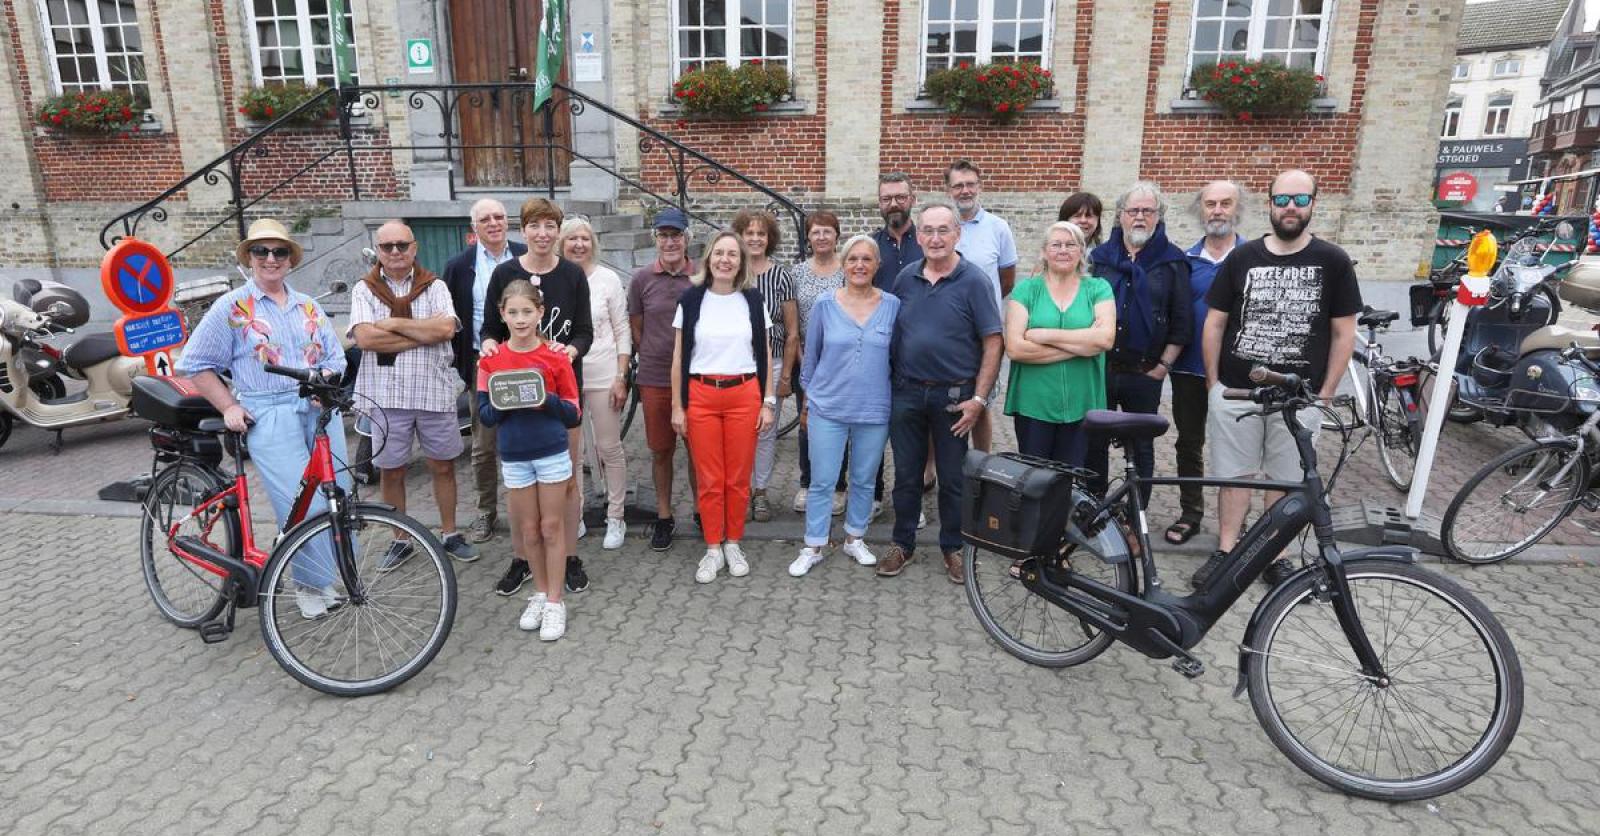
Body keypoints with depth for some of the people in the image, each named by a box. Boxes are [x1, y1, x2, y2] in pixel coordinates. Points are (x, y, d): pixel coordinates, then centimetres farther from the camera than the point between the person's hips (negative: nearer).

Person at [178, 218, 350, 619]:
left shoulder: (309, 307, 17)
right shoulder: (230, 308, 5)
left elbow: (335, 358, 18)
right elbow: (197, 365, 7)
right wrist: (229, 408, -2)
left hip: (320, 409, 4)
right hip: (268, 417, -4)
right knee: (304, 506, -11)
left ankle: (341, 572, 20)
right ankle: (311, 584, 5)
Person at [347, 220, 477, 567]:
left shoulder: (434, 286, 4)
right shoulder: (364, 290, 4)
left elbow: (446, 328, -13)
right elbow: (365, 338, -11)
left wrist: (394, 323, -10)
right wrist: (424, 335, -12)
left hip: (434, 391, 0)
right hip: (386, 394, 0)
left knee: (443, 466, 10)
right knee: (391, 471, 10)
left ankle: (449, 534, 25)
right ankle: (402, 540, 26)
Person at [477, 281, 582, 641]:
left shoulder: (556, 355, -6)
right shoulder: (491, 360, -2)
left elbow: (573, 412, -3)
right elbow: (485, 415, 1)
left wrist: (546, 401, -21)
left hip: (553, 452, -2)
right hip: (514, 456, 2)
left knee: (552, 527, 6)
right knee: (528, 530, 12)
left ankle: (555, 602, 16)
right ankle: (540, 593, 29)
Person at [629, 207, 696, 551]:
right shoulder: (641, 279, 0)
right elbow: (636, 330, 9)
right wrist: (653, 360, 9)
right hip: (654, 380, 1)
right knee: (660, 451, 11)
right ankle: (664, 516, 26)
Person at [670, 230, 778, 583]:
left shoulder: (752, 300, 5)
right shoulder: (691, 299, 2)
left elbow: (764, 355, 8)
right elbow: (679, 357, 4)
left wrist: (768, 402, 3)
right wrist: (677, 406, 1)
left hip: (744, 395, 1)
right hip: (701, 395, 0)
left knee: (738, 477, 5)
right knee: (709, 479, 3)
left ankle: (733, 544, 23)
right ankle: (713, 549, 17)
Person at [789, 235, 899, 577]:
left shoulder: (893, 305, -1)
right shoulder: (825, 305, -2)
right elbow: (811, 355, 8)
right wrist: (808, 400, 11)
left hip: (874, 411, 1)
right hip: (828, 408, -1)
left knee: (864, 481, 14)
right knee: (821, 482, 3)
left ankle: (854, 539, 33)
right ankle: (813, 547, 17)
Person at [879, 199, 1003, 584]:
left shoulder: (973, 281, -8)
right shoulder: (906, 278, 4)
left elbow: (993, 343, -9)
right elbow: (890, 332, 12)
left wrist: (978, 399, -13)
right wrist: (890, 381, 5)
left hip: (953, 395, -3)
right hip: (906, 391, 3)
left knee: (952, 477, 9)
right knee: (906, 474, 12)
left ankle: (952, 548, 26)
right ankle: (903, 544, 27)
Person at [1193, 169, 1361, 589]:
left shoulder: (1333, 261, 0)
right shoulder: (1241, 258, 2)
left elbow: (1343, 333, 2)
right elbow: (1215, 323, 5)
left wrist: (1326, 392, -1)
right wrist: (1212, 381, 2)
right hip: (1235, 391, 1)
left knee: (1286, 478, 10)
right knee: (1233, 473, 8)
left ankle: (1276, 554, 25)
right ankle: (1226, 550, 20)